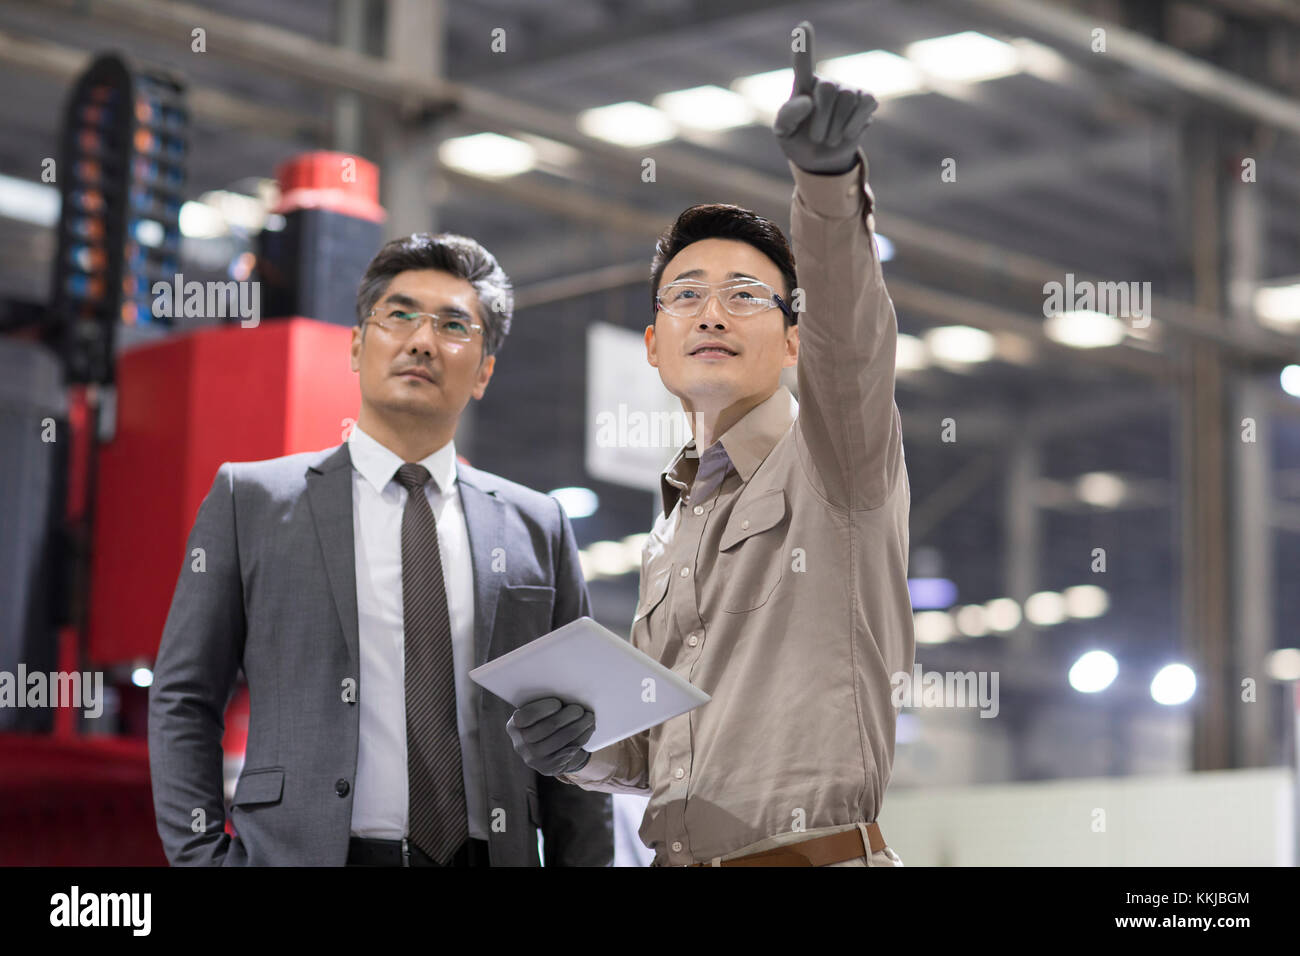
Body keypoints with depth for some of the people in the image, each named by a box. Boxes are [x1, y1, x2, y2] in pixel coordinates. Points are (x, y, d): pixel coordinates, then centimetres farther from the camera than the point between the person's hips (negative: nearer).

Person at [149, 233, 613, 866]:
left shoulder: (537, 527, 11)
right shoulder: (249, 500, 5)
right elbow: (183, 701, 4)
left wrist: (585, 863, -1)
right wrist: (204, 857, -6)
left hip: (490, 856, 2)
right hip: (303, 851, -2)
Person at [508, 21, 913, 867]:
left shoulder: (831, 461, -2)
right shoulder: (672, 530, 17)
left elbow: (850, 338, -24)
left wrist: (829, 174, -42)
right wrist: (586, 746, -2)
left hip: (816, 853, -6)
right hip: (681, 855, 6)